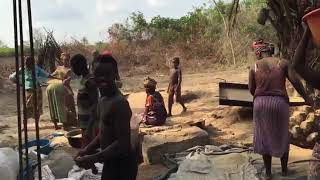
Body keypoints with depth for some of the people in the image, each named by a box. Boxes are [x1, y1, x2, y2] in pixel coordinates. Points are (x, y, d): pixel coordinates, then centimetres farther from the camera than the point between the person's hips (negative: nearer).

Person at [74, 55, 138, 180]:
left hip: (122, 163, -10)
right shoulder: (102, 101, 8)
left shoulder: (119, 103, -23)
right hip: (111, 162, 10)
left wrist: (93, 159, -25)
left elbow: (123, 143, -27)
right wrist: (87, 150, 5)